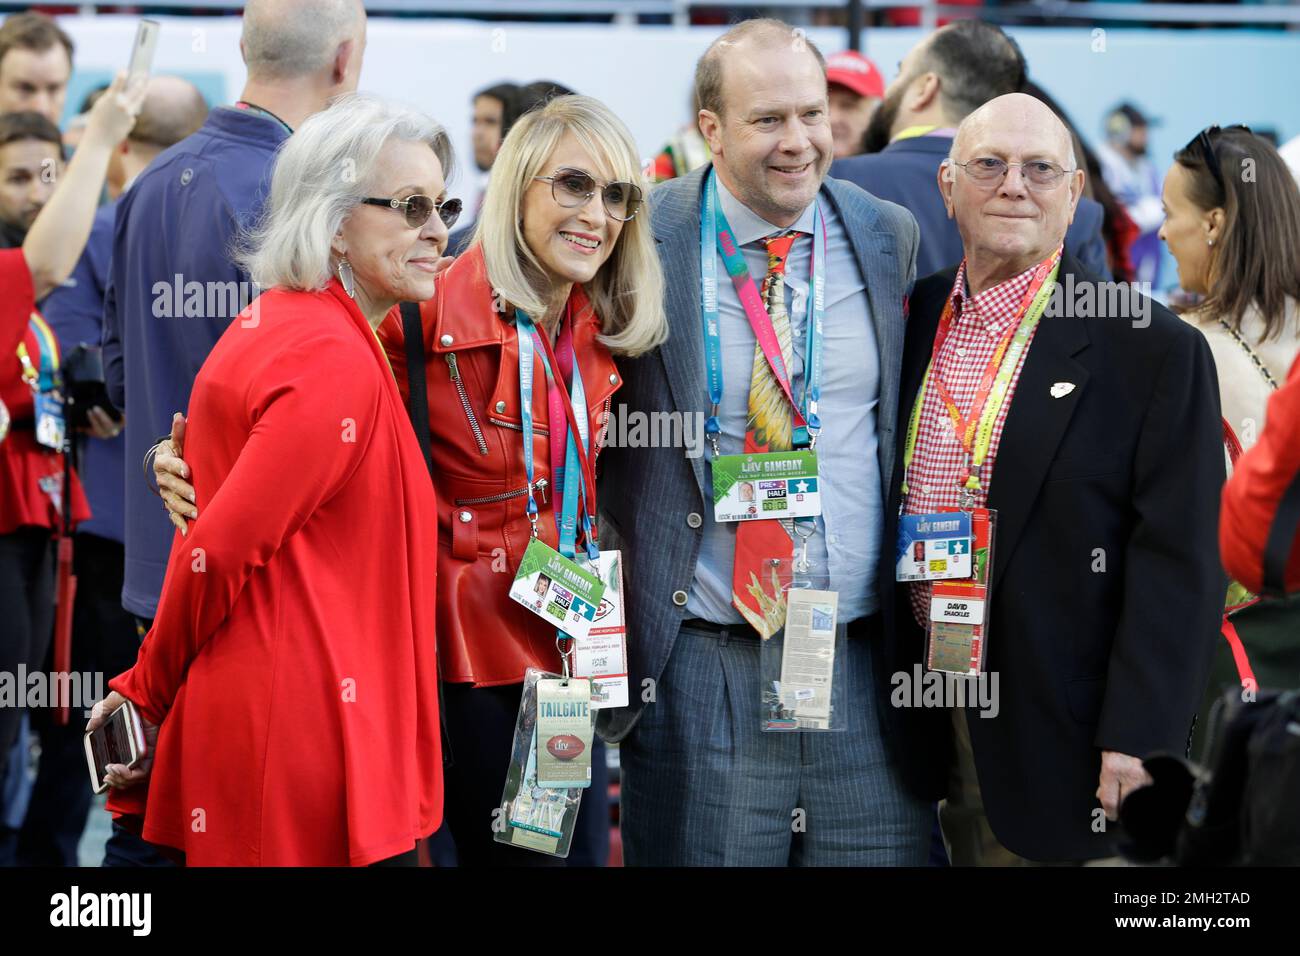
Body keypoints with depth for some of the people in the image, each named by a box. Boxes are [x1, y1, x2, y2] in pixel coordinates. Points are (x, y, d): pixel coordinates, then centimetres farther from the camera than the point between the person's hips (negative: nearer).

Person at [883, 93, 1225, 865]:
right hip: (936, 732, 5)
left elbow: (1177, 568, -12)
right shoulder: (913, 318, 7)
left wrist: (1136, 743, -16)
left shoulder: (1155, 351, -10)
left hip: (1062, 736, -5)